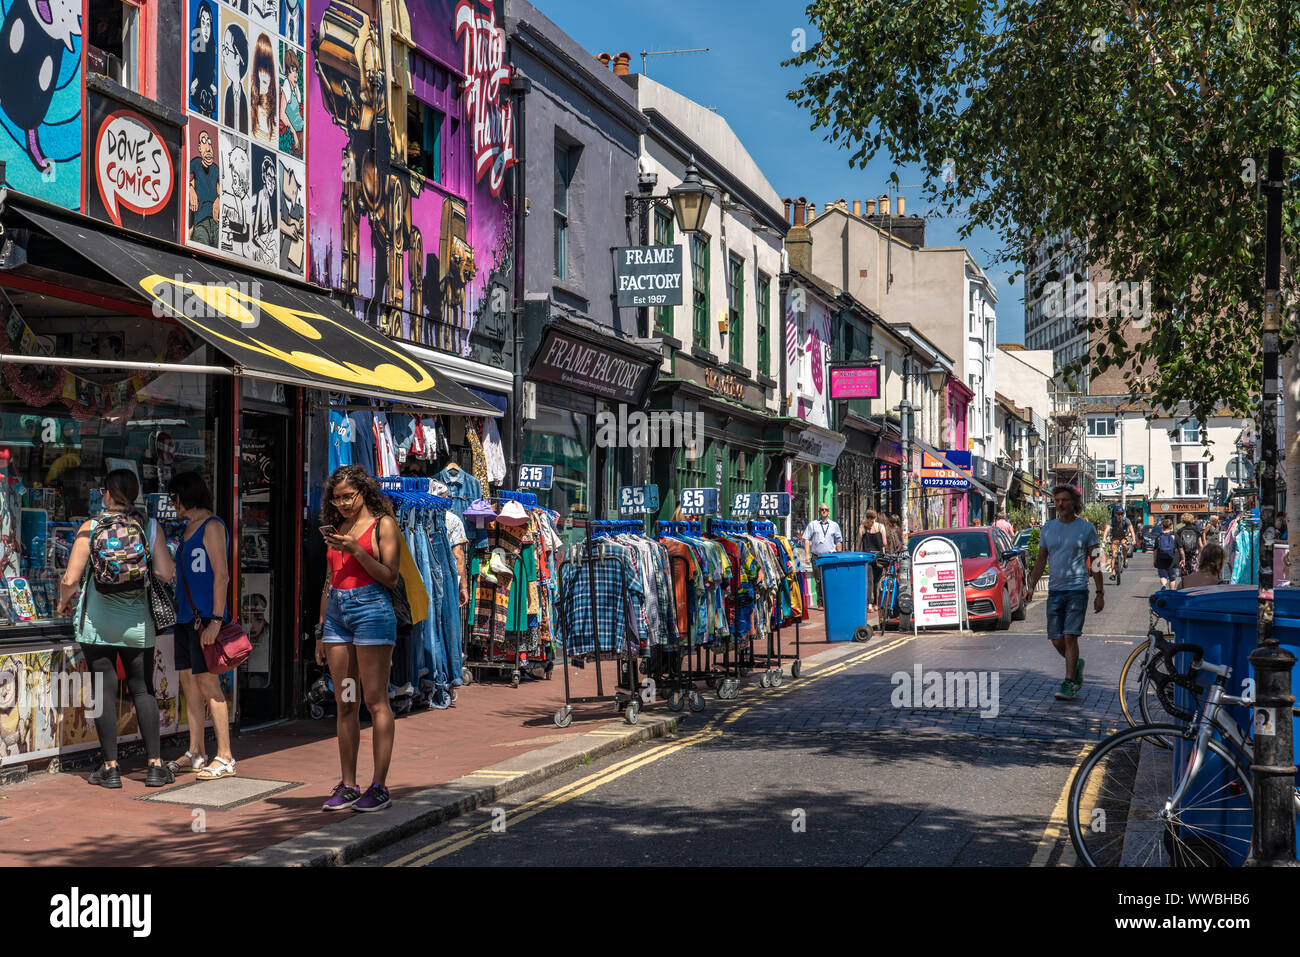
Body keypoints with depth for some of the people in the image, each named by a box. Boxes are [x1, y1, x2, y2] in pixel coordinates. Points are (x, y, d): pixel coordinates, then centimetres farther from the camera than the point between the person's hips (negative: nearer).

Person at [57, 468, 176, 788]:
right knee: (143, 691, 8)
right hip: (138, 623, 1)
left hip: (97, 623, -1)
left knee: (104, 692, 5)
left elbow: (70, 580, -8)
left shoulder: (90, 528, -5)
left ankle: (111, 768, 8)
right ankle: (155, 765, 6)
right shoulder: (150, 528, -2)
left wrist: (63, 602, 13)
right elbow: (166, 574, -9)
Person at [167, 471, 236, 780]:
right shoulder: (188, 528, 19)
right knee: (188, 682, 9)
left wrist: (215, 620, -20)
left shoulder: (212, 526, -8)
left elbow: (221, 575, -15)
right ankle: (196, 753, 15)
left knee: (208, 683, -10)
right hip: (185, 616, 9)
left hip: (206, 616, -9)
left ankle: (225, 757, -8)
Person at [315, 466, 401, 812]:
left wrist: (356, 550, -17)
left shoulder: (382, 524, -1)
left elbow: (390, 577, -8)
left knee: (375, 702, -6)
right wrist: (321, 629, 18)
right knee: (344, 703, 6)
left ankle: (379, 787, -3)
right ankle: (348, 786, 11)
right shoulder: (338, 529, 17)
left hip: (371, 608, -6)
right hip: (337, 611, 6)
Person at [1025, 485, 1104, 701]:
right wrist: (1031, 586, 4)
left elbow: (1095, 562, 1)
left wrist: (1100, 592, -3)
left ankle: (1068, 683, -4)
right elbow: (1041, 561, 14)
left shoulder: (1086, 528, 0)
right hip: (1055, 591, 4)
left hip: (1077, 590, -4)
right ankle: (1076, 665, 31)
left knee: (1070, 637, -11)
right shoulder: (1048, 528, 10)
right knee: (1056, 640, 4)